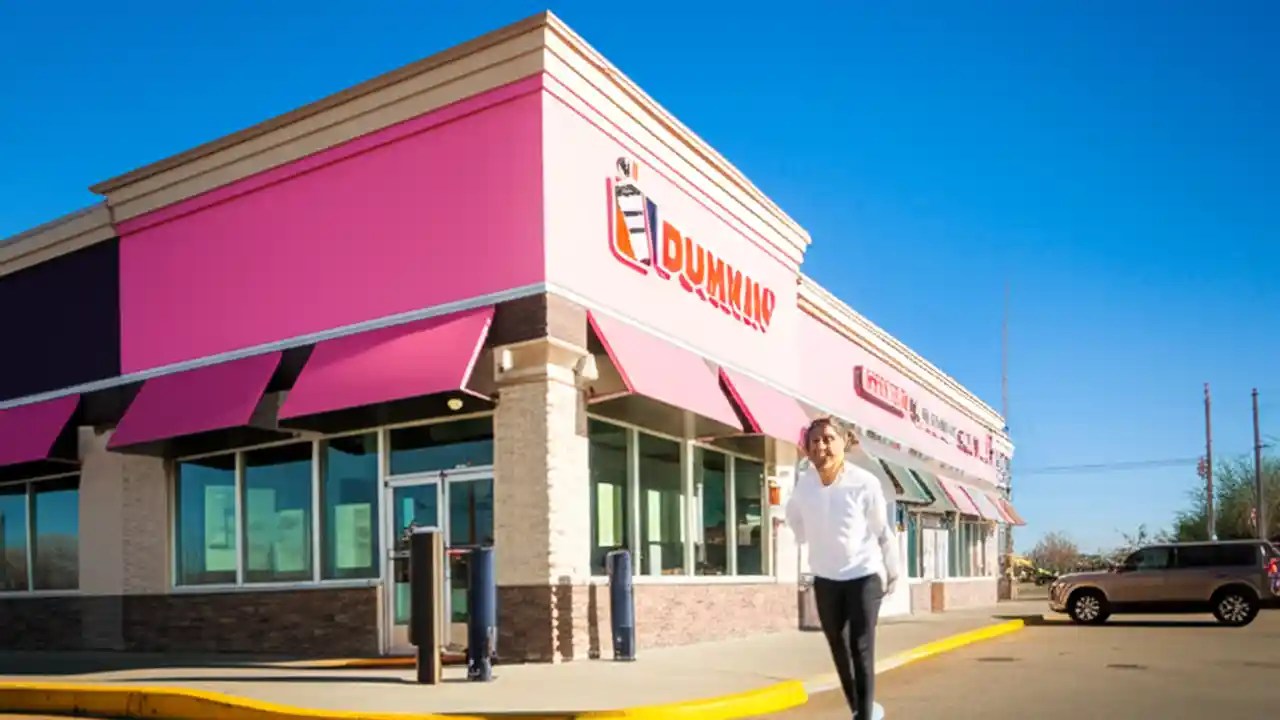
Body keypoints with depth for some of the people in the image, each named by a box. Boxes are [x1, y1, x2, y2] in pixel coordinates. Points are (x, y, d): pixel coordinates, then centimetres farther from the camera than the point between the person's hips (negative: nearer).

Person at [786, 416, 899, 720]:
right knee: (839, 651, 14)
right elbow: (793, 514, 13)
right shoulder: (804, 482, -11)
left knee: (861, 650, -8)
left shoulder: (865, 482, -20)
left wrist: (892, 573, 1)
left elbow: (883, 532, -8)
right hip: (825, 579, 4)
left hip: (864, 576, -4)